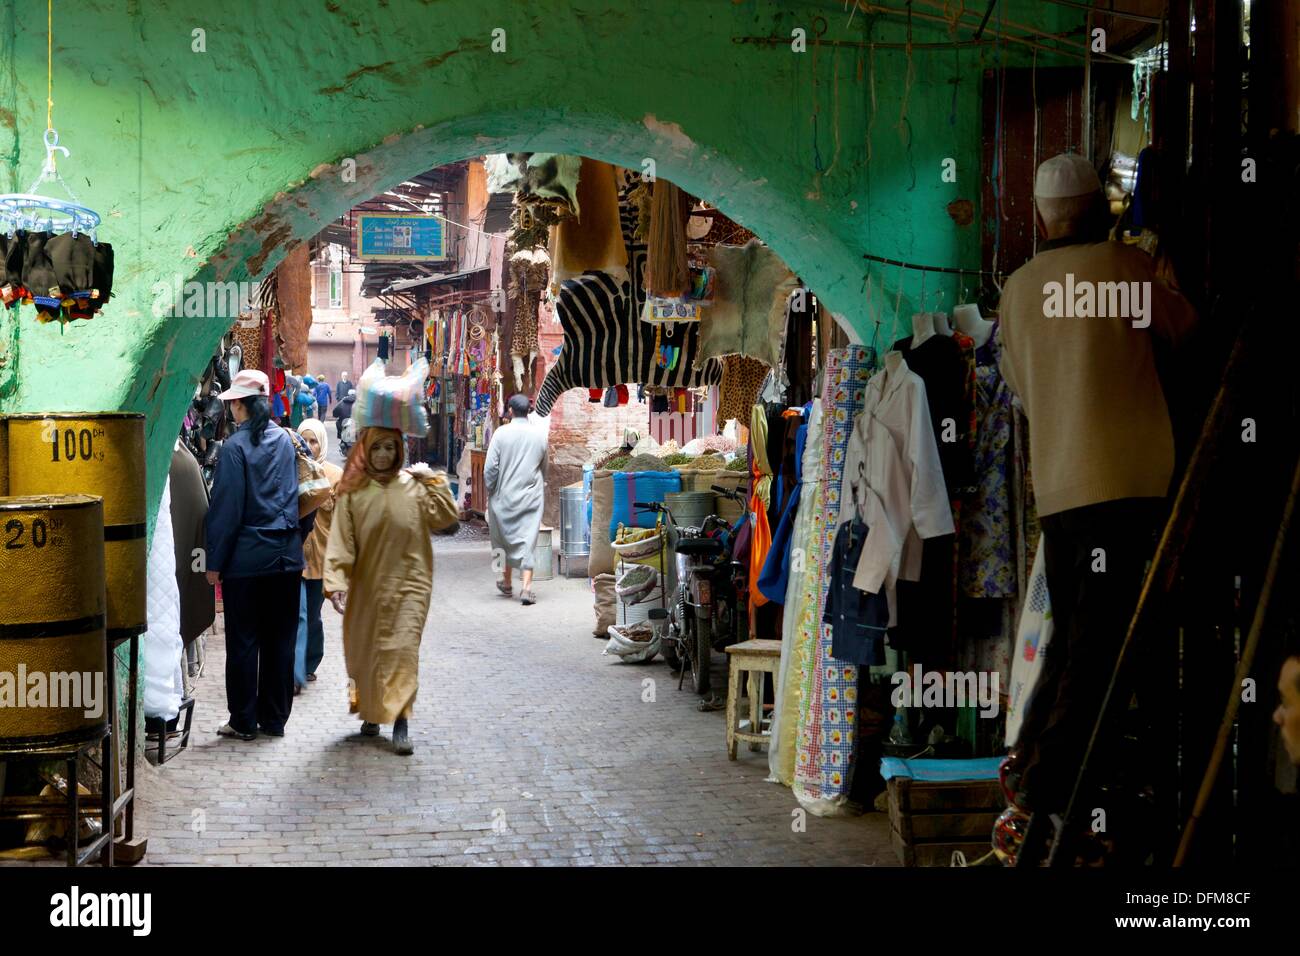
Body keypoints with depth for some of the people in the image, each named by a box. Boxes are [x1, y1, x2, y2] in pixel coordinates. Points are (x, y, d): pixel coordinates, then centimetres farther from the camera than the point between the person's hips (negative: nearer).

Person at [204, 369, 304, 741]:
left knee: (243, 640, 3)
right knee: (280, 639, 9)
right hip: (287, 554, 5)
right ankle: (275, 718, 15)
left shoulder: (235, 447, -10)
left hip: (246, 556, -5)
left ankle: (243, 721, 8)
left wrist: (215, 561, -5)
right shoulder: (286, 441, 5)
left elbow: (226, 509, -10)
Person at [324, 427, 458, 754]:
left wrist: (435, 482, -8)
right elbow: (340, 542, -4)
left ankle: (400, 721, -13)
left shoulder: (414, 485, 2)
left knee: (403, 648, -11)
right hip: (366, 585, 2)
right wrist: (336, 583, -14)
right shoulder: (352, 491, 1)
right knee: (364, 650, 12)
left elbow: (446, 520, -7)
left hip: (408, 583, -2)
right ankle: (370, 712, 31)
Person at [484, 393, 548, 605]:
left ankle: (506, 583, 28)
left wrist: (490, 489, 4)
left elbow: (490, 466, -9)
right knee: (527, 540, -1)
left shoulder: (502, 433, -8)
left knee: (505, 539, 15)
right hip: (531, 496, 1)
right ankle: (527, 587, -12)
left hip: (505, 495, -1)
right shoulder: (539, 435, 1)